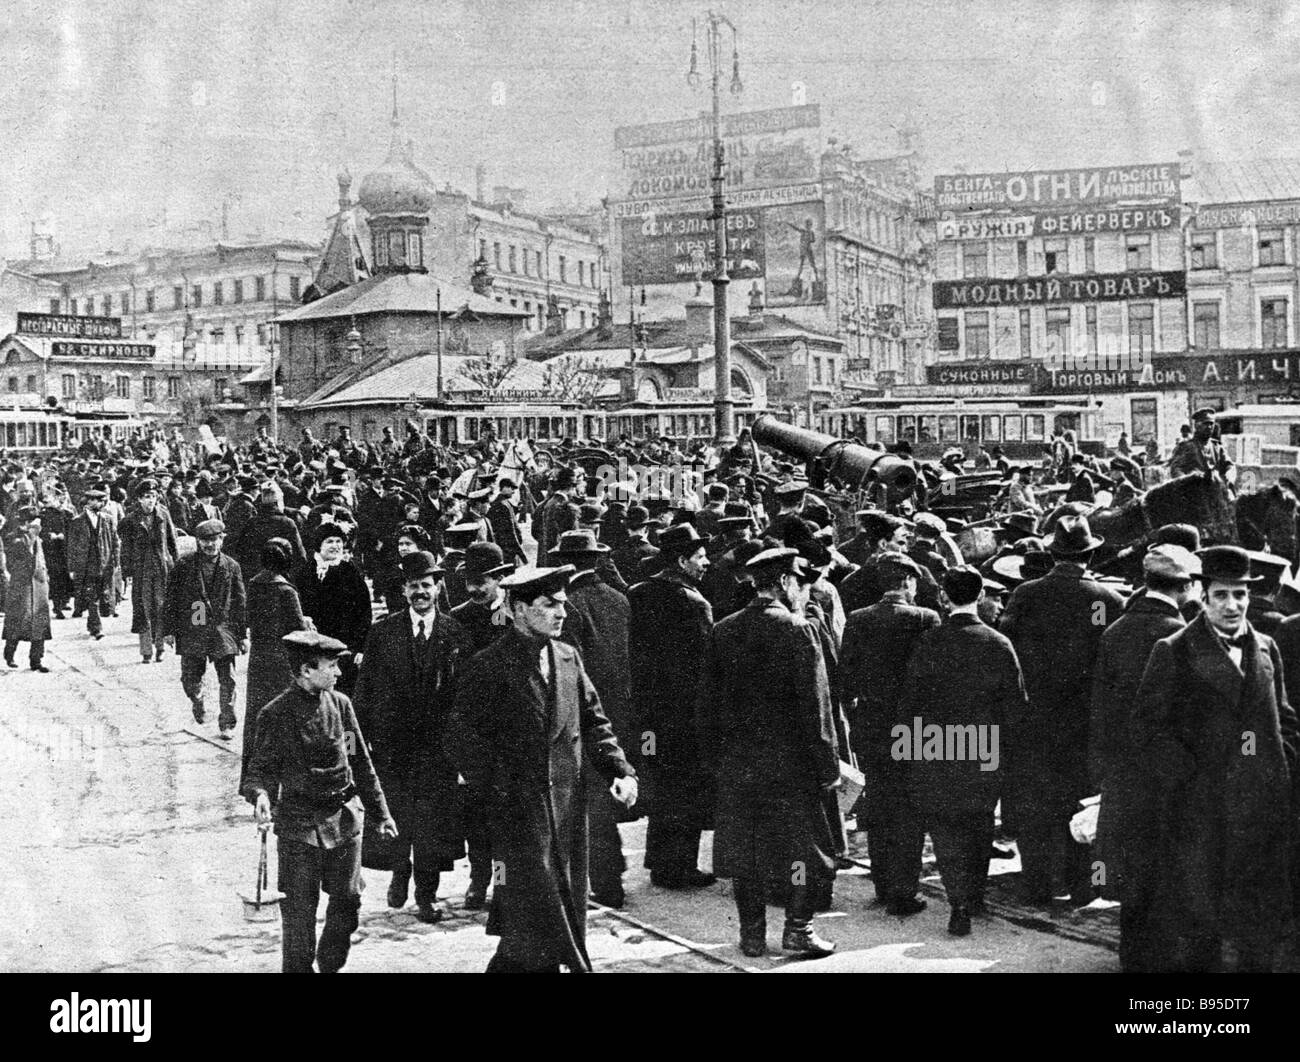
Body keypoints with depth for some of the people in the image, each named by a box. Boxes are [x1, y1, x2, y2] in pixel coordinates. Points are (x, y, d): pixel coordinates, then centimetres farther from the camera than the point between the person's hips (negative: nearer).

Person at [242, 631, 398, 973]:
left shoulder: (339, 704, 3)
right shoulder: (276, 714, -9)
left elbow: (361, 762, 11)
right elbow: (260, 767, -5)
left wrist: (380, 812, 14)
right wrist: (260, 794, -28)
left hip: (344, 818, 4)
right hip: (298, 824, -4)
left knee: (347, 901, 10)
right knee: (299, 910, -1)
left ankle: (331, 965, 31)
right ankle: (298, 969, 16)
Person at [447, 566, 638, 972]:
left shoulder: (568, 657, 11)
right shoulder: (489, 667, -8)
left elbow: (593, 722, 14)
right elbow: (462, 737, -9)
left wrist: (620, 770, 0)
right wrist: (499, 788, -15)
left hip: (569, 807, 6)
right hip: (519, 809, -6)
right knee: (535, 910, -6)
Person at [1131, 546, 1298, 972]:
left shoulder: (1265, 649, 13)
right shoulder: (1174, 651, -3)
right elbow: (1149, 727, -6)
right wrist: (1186, 777, -12)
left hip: (1261, 806, 5)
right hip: (1196, 805, -5)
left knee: (1257, 917, 9)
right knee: (1188, 914, 0)